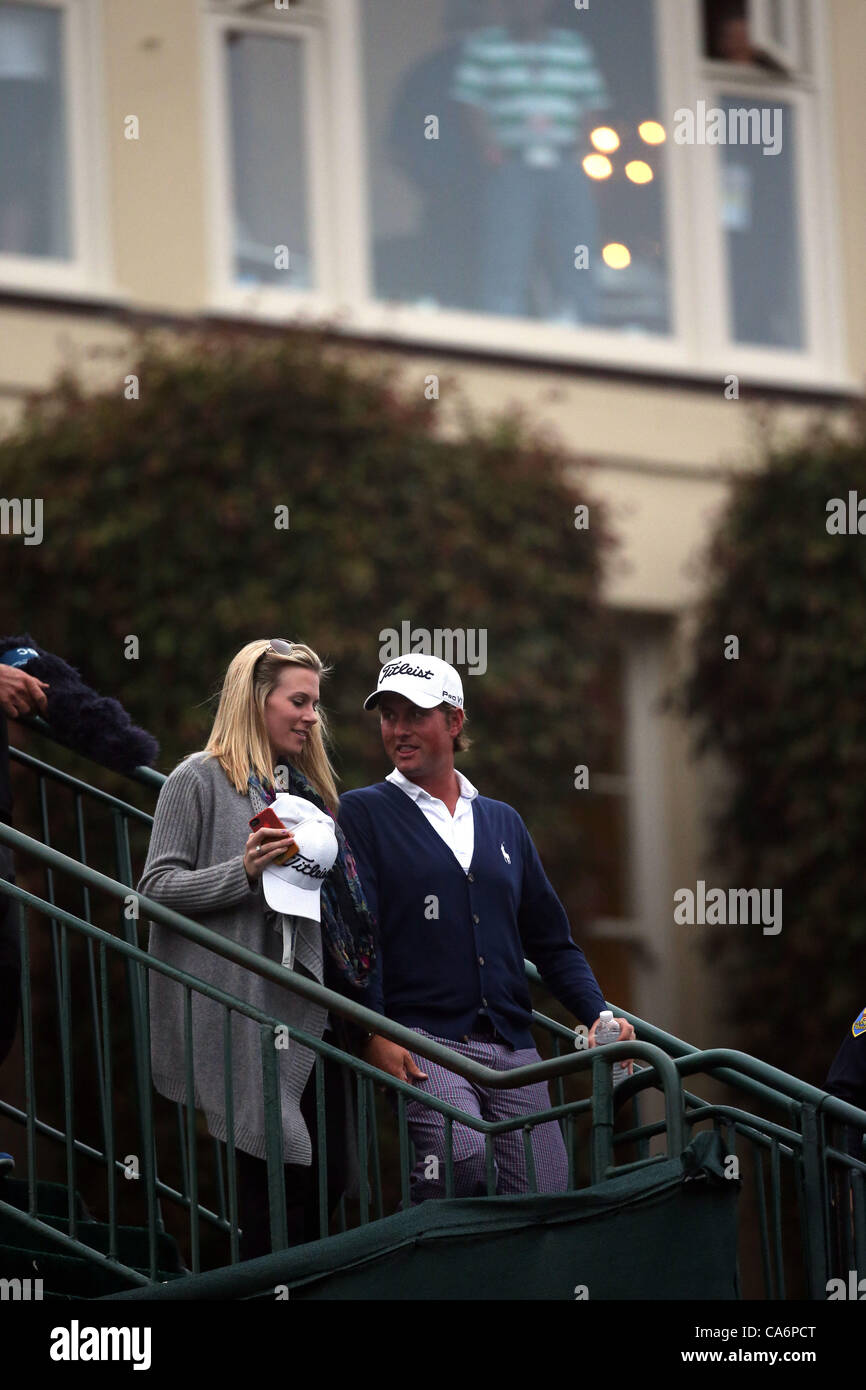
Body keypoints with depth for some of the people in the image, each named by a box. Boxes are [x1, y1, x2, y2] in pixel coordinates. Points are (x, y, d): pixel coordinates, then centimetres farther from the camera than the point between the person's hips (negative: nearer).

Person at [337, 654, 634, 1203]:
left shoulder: (503, 823, 21)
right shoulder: (362, 814, 7)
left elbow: (551, 941, 23)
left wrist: (597, 1014, 8)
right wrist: (374, 1033, -17)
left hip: (513, 1048, 5)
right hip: (420, 1040, -5)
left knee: (549, 1198, -7)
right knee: (462, 1151, -31)